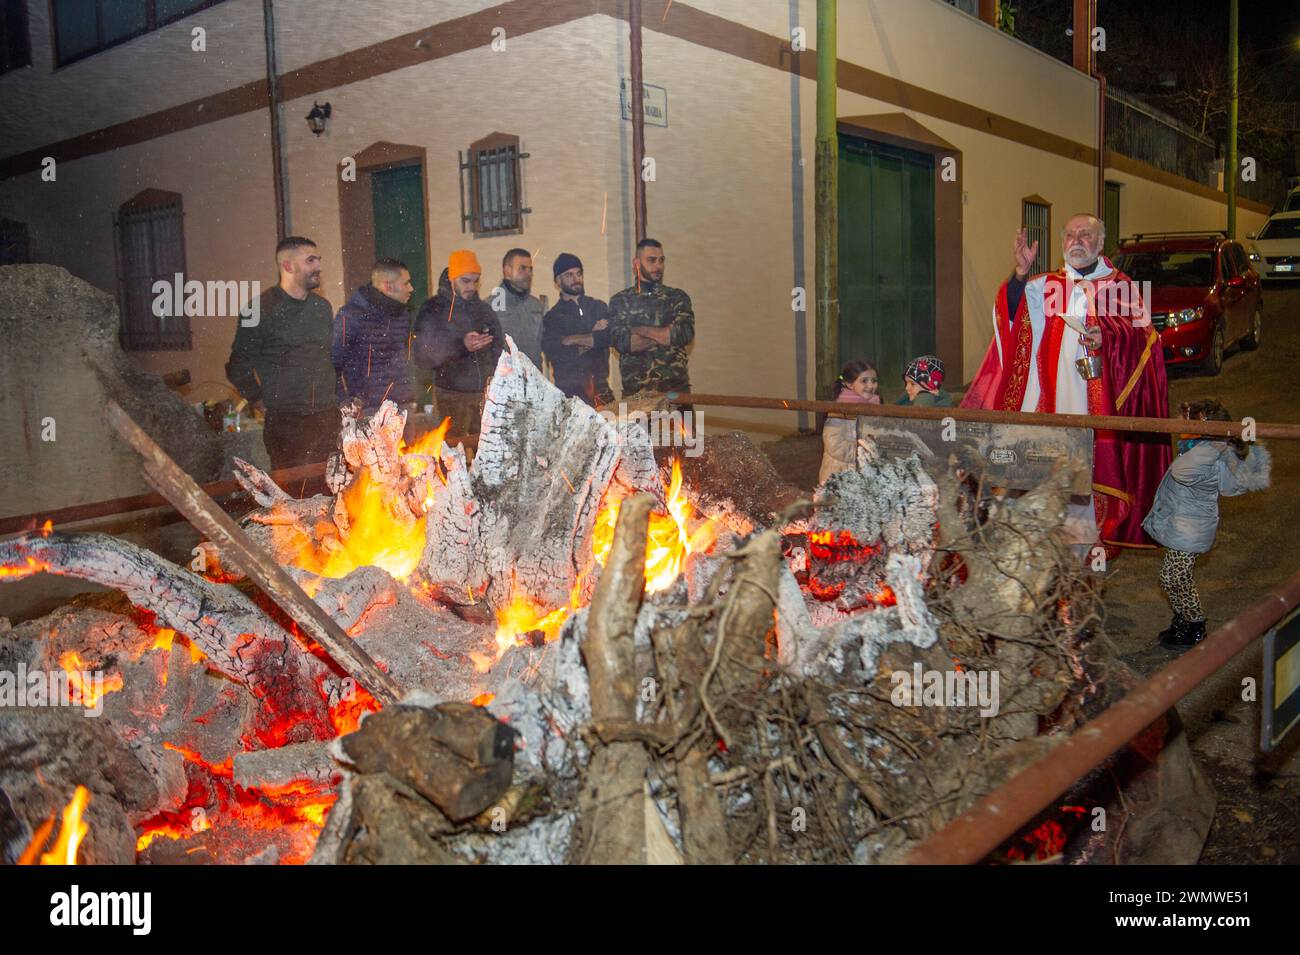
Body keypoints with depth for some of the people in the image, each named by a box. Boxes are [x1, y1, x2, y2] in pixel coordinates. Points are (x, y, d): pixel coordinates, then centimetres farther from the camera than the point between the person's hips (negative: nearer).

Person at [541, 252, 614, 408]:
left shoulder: (598, 307, 15)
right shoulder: (552, 317, 6)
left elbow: (609, 336, -2)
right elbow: (552, 353, -9)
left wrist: (573, 339, -5)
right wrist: (592, 338, -6)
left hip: (600, 386, 2)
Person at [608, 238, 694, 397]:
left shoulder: (677, 297, 11)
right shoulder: (620, 301, 9)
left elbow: (686, 334, -6)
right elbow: (620, 342, -7)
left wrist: (642, 330, -4)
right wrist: (666, 335, -5)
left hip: (676, 385, 1)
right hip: (636, 389, -1)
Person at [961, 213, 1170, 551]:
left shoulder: (1121, 286, 10)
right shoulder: (1047, 285, 15)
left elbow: (1143, 333, 3)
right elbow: (1013, 312, -1)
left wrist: (1109, 333, -16)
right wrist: (1021, 273, -16)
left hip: (1099, 399, -2)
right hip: (1052, 395, 2)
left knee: (1094, 459, -4)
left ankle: (1090, 536, 4)